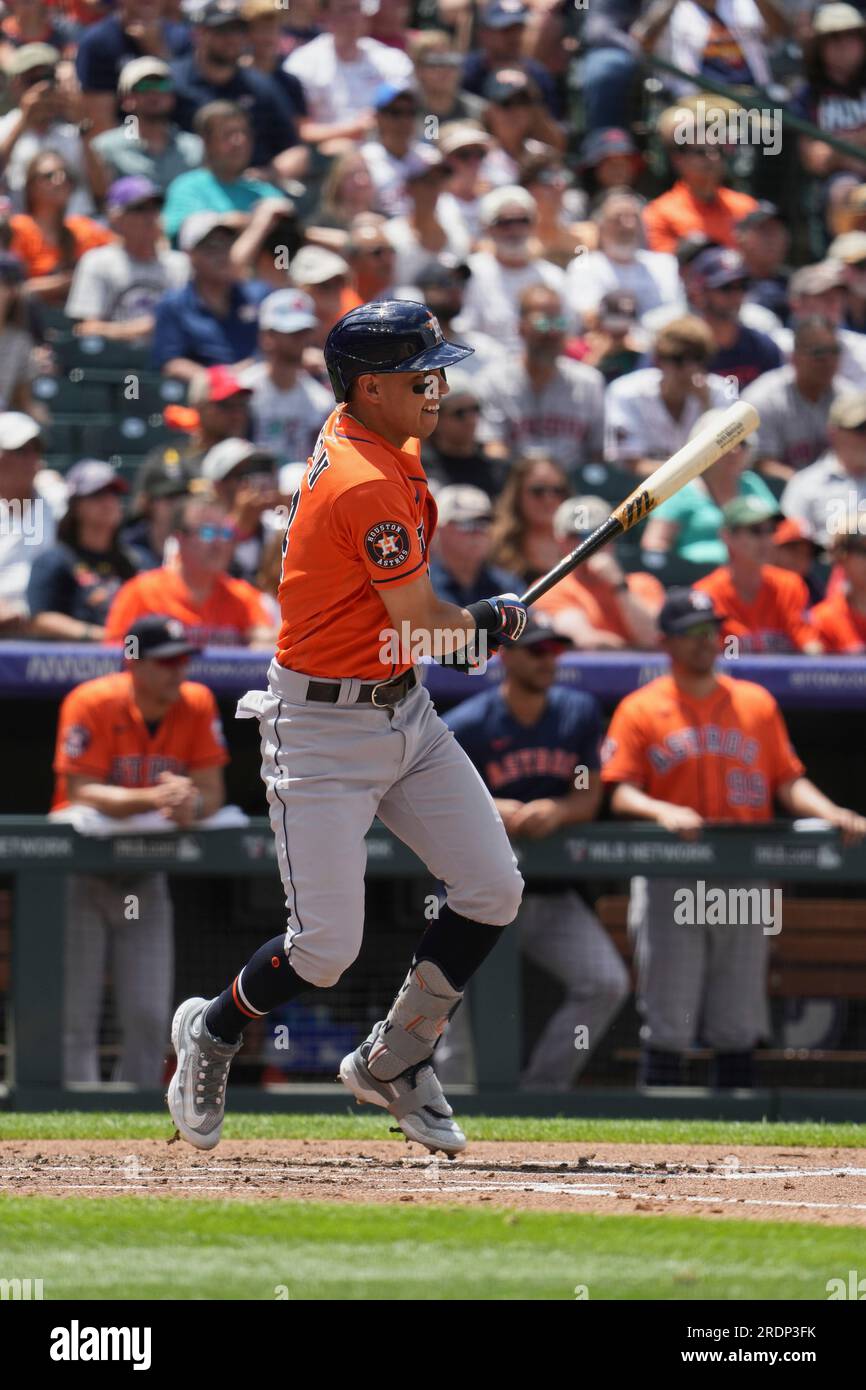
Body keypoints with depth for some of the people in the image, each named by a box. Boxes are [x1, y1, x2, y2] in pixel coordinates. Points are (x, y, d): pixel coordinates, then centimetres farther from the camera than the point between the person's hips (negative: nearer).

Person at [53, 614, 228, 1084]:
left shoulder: (196, 705, -5)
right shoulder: (93, 704, -17)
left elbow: (212, 793, -6)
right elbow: (81, 793, -24)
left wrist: (191, 804, -30)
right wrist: (154, 798, -38)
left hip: (144, 876, 4)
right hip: (81, 872, -4)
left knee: (150, 1019, 1)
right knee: (75, 1018, -8)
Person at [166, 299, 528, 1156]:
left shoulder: (358, 436, 4)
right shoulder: (367, 488, -25)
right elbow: (424, 628, -18)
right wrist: (498, 621, 2)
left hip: (404, 712, 9)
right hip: (324, 725, -9)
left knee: (493, 892, 2)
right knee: (326, 947, -8)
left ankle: (392, 1062, 19)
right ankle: (213, 1032, 23)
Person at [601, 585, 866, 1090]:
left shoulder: (756, 703, 14)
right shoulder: (641, 709, 4)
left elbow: (788, 780, 12)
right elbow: (619, 792, -4)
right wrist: (663, 812, -23)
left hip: (744, 874, 3)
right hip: (669, 875, -3)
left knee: (738, 1028, 3)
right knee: (668, 1025, -6)